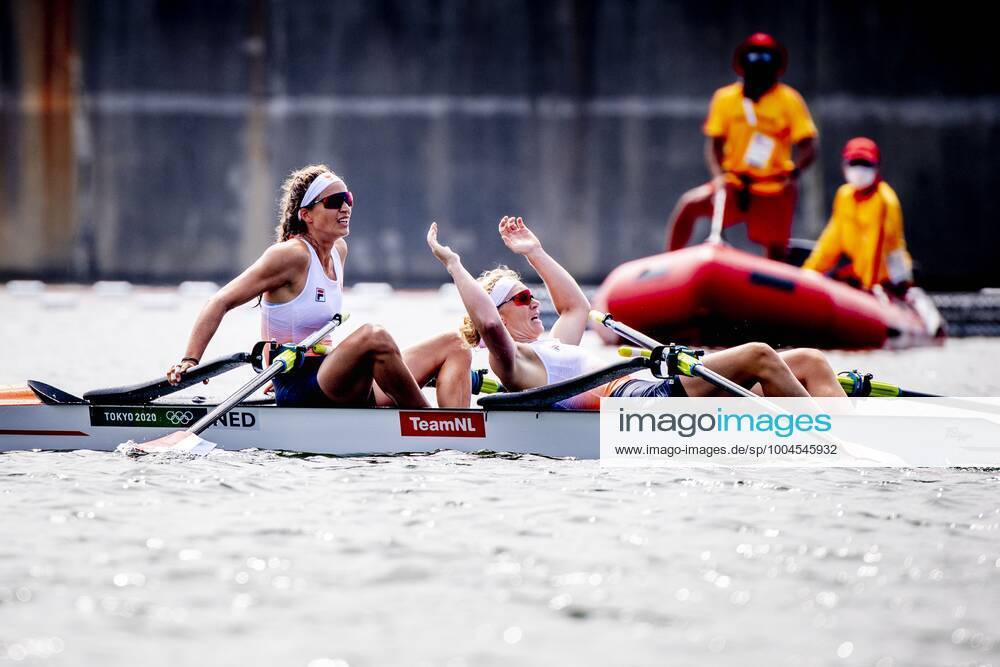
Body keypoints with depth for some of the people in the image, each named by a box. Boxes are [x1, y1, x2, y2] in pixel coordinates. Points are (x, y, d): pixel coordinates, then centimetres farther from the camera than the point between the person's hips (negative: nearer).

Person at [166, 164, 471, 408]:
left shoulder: (338, 251, 13)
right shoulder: (292, 255, -11)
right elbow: (221, 302, -13)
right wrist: (190, 361, -23)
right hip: (300, 393, -9)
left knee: (454, 344, 0)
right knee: (374, 336, -37)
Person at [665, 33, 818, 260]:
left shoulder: (789, 100, -3)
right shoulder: (725, 98, 1)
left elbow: (808, 147, -5)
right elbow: (714, 143, 4)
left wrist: (794, 173, -25)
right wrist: (718, 175, -15)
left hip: (773, 190, -1)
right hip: (734, 185, 1)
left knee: (777, 255, -2)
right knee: (689, 203, -22)